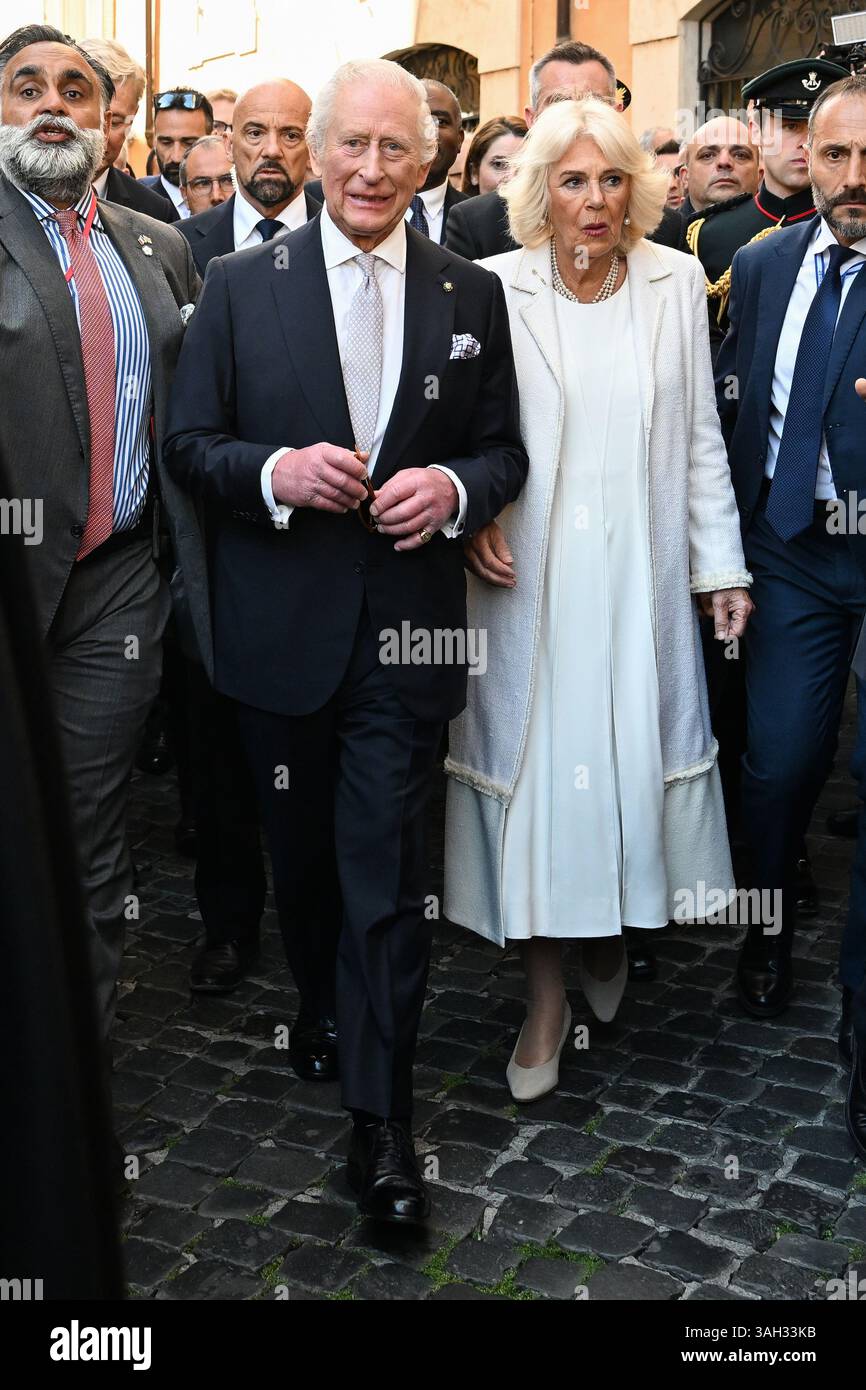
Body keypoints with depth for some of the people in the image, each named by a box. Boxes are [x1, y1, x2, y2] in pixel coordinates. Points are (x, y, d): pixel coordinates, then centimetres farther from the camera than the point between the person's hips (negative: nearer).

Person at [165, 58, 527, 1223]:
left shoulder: (473, 295, 4)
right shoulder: (241, 286, 2)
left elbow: (506, 451, 7)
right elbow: (188, 444, 2)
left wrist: (454, 489, -15)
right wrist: (274, 471, -18)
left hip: (407, 629, -1)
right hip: (279, 628, 1)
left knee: (387, 867, 0)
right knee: (301, 850, 18)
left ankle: (381, 1122, 10)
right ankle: (322, 1008, 45)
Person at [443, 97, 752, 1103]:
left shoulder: (676, 283, 5)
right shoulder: (491, 289, -2)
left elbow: (700, 438, 7)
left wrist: (721, 565, 6)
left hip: (640, 578, 2)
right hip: (528, 580, -2)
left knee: (632, 752, 9)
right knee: (533, 763, 1)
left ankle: (609, 938, 34)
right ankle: (545, 1001, 14)